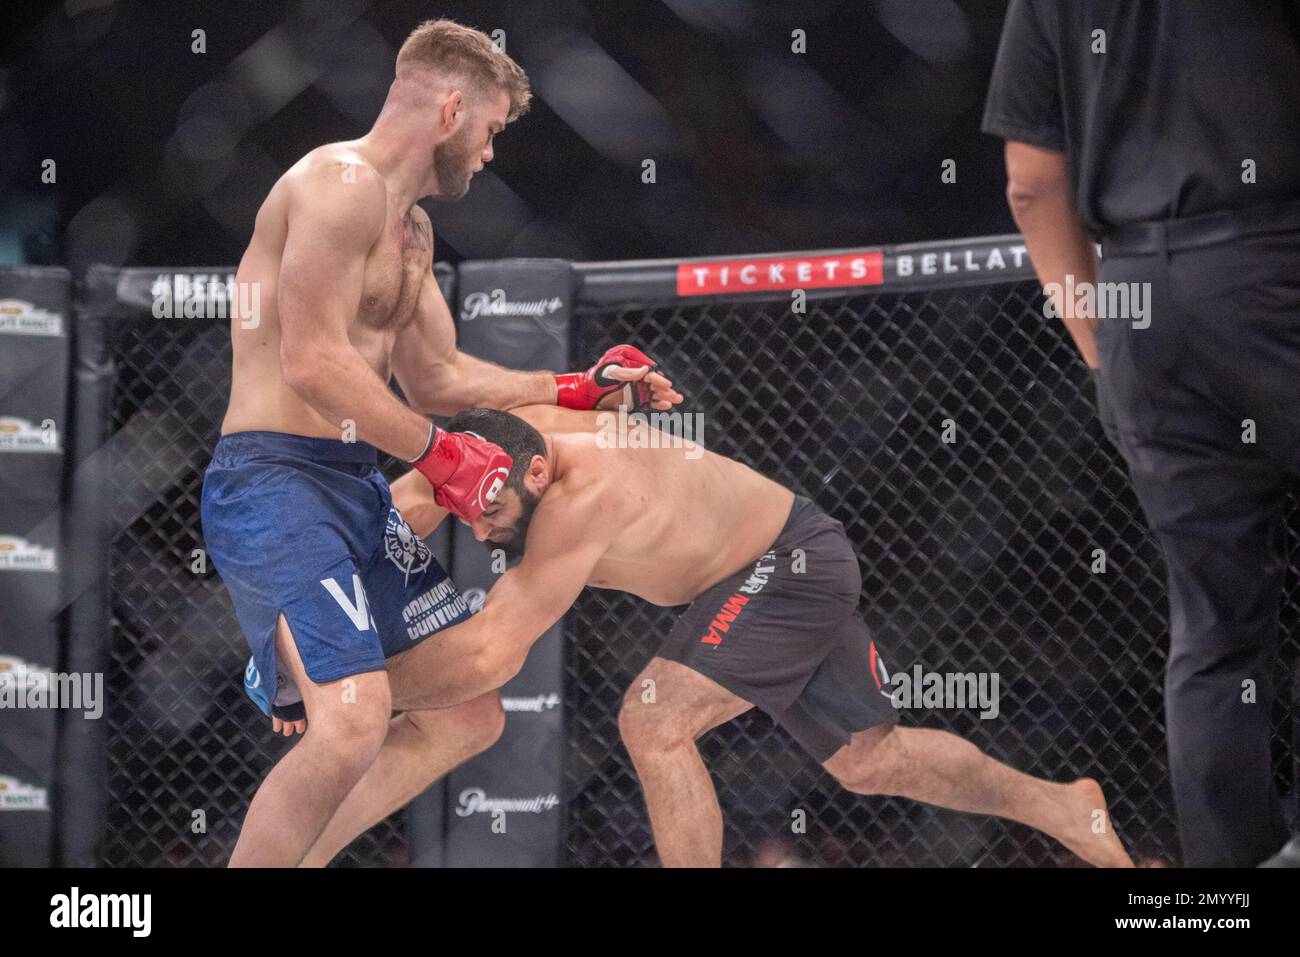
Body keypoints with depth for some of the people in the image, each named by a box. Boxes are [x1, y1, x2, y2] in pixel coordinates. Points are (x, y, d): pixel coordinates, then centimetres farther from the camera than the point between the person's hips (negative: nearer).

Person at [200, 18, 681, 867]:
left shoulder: (410, 229, 21)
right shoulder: (343, 182, -11)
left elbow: (434, 376, 29)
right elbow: (313, 362, -19)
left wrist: (578, 390, 26)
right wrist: (441, 454, -12)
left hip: (357, 488, 11)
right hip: (275, 479, -10)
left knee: (469, 719, 13)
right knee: (354, 720, -28)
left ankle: (290, 845, 16)